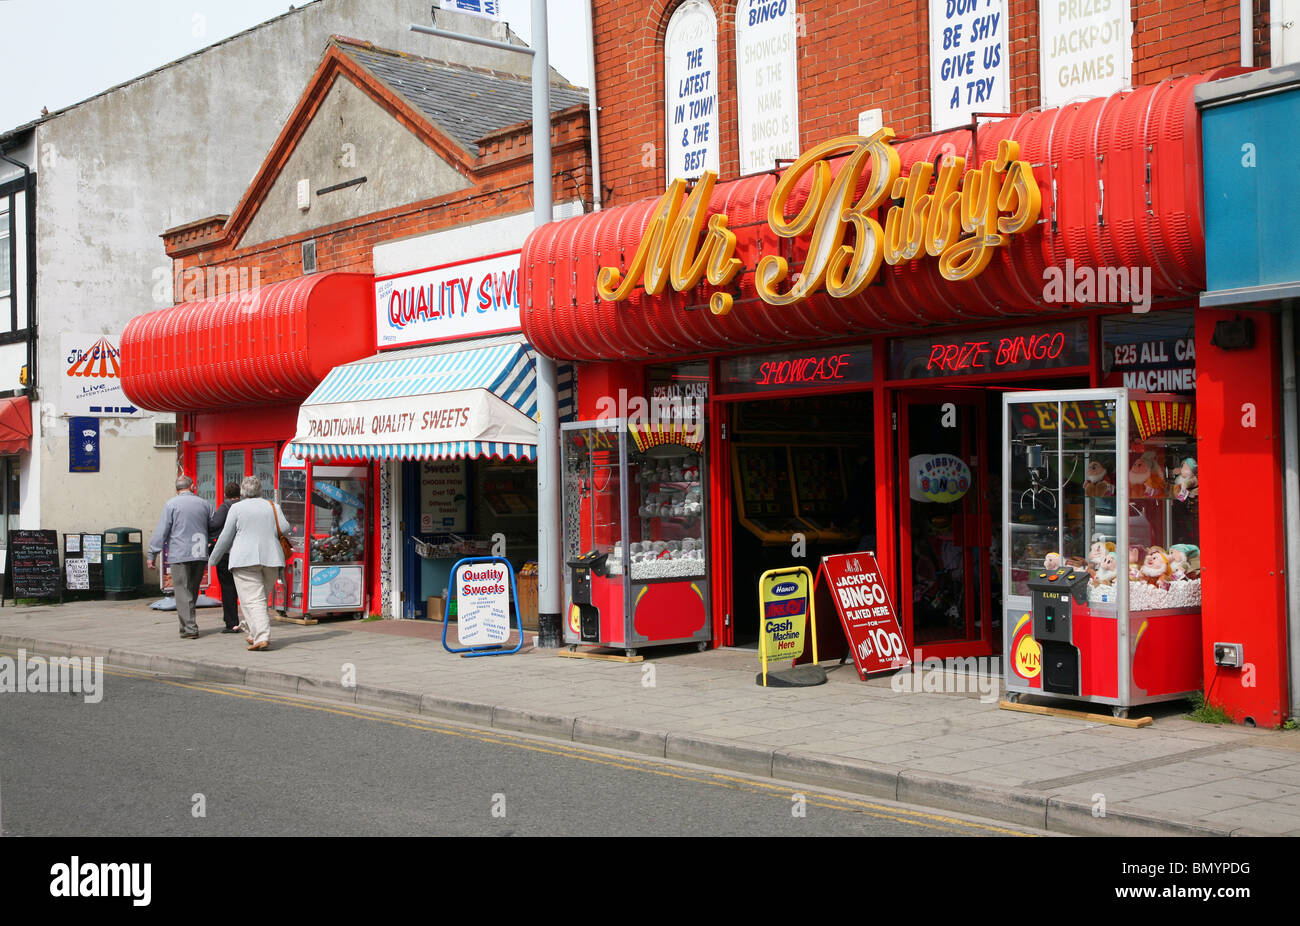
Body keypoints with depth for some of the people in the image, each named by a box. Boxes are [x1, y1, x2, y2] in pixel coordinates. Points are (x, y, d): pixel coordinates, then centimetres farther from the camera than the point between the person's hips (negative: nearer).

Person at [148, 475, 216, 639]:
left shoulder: (171, 504, -4)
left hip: (180, 556, -4)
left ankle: (189, 628, -8)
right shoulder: (204, 504, 9)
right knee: (192, 591, 15)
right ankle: (188, 624, 21)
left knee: (182, 592, -2)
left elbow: (161, 531, -6)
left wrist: (152, 554, -1)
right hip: (200, 555, 4)